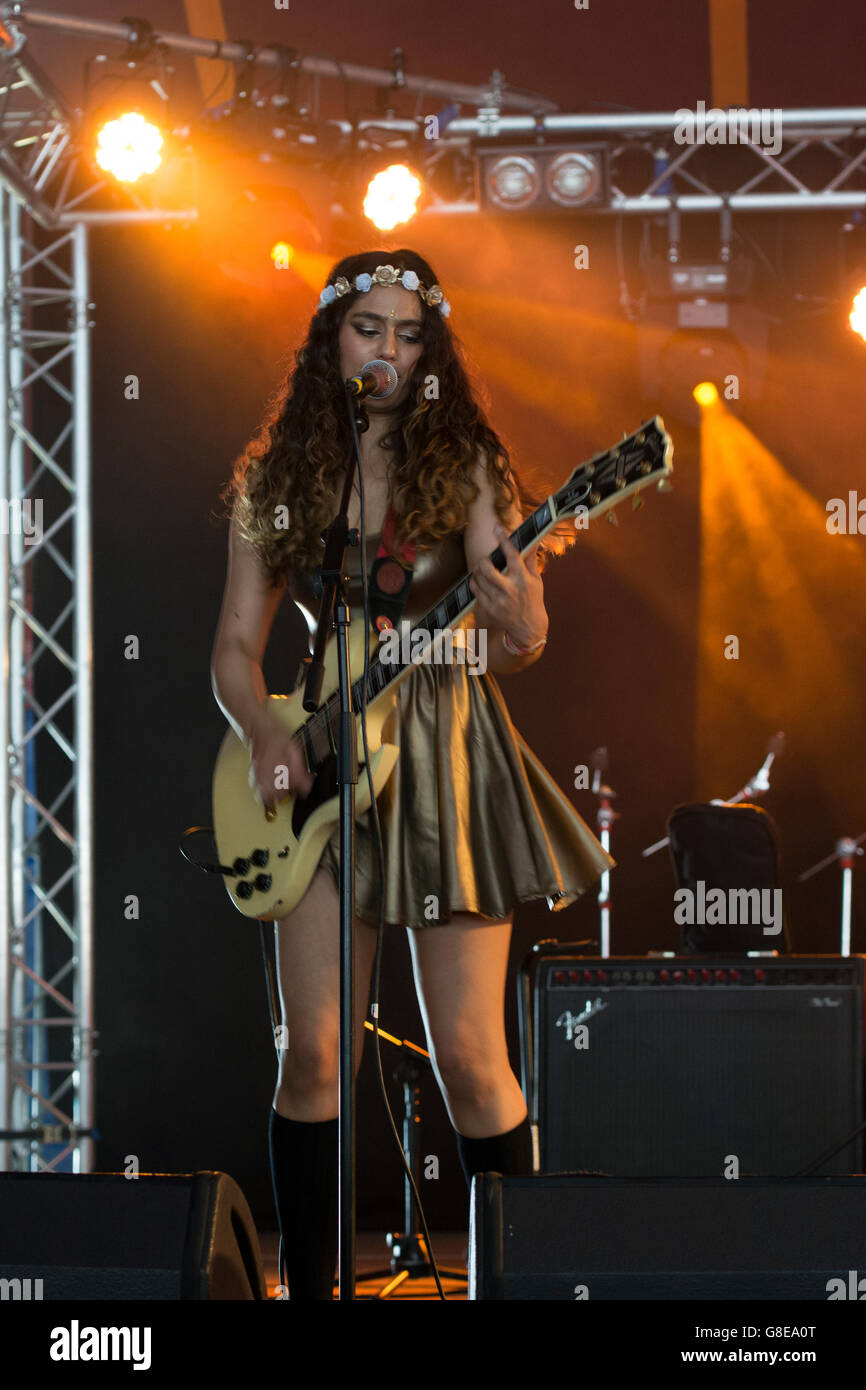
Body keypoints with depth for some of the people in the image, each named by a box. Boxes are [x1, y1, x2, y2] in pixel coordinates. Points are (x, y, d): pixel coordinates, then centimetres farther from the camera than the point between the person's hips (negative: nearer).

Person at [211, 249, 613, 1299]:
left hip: (448, 754, -2)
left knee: (467, 1054, -4)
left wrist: (520, 636, -28)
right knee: (315, 1055, -3)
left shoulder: (462, 465, 1)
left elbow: (508, 642, -4)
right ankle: (309, 1288, 8)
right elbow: (235, 647, 8)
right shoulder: (274, 479, 7)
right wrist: (265, 737, -11)